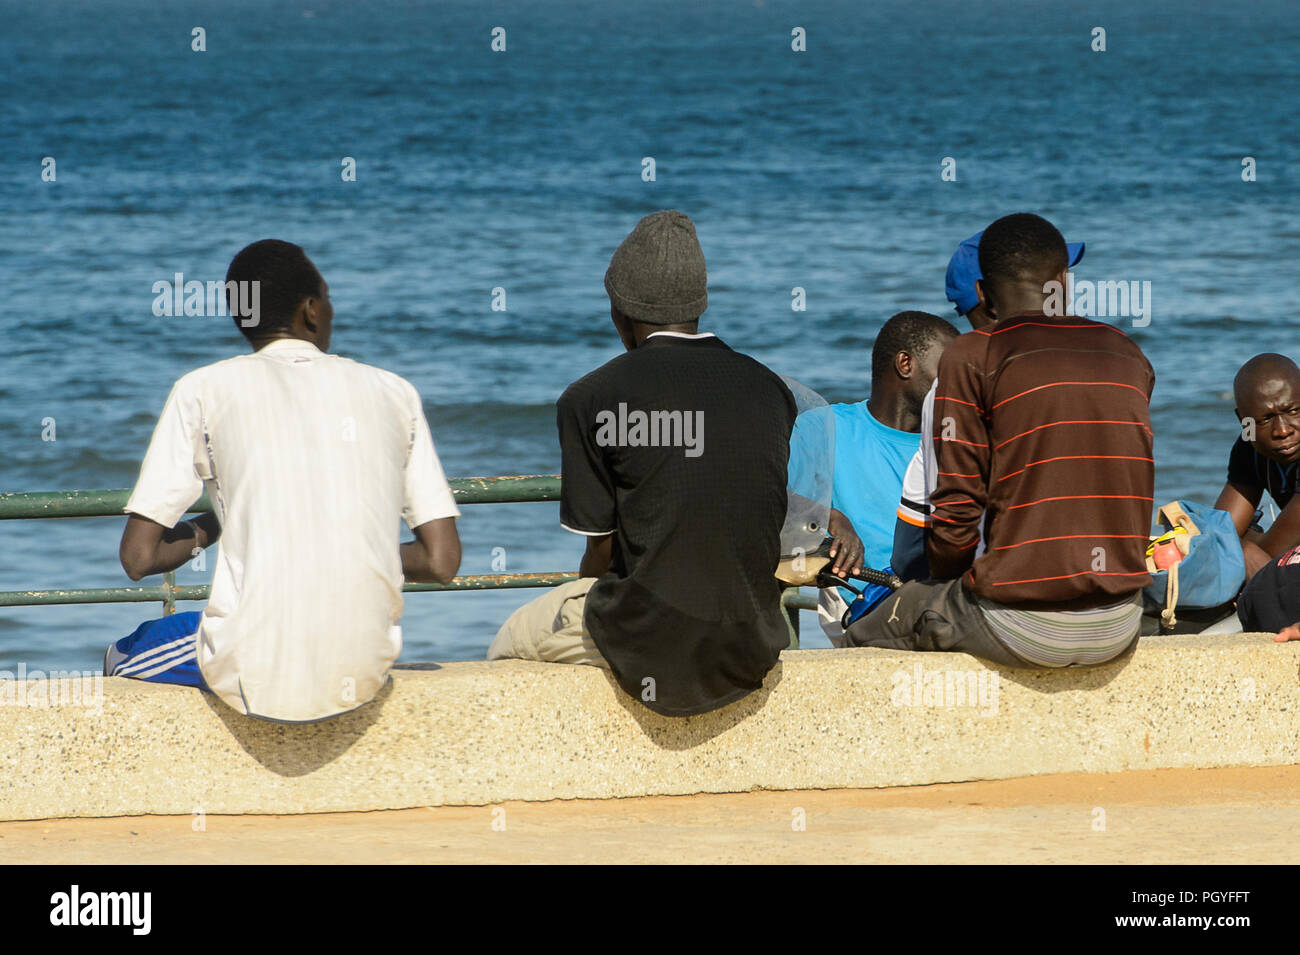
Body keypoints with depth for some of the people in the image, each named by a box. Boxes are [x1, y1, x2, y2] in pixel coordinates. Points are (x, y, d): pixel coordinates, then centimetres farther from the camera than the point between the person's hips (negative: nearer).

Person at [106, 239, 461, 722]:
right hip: (365, 673, 3)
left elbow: (139, 558, -1)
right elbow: (441, 561, 6)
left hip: (254, 678, -3)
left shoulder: (204, 391, 2)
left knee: (122, 657, 29)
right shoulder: (393, 392, 9)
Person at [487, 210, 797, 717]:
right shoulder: (771, 390, 6)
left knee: (507, 648, 24)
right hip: (753, 645, 5)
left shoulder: (589, 400, -7)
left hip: (648, 638, -5)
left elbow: (601, 552, -4)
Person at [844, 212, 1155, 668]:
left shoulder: (972, 357, -4)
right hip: (1119, 629, 5)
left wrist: (945, 580, 13)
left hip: (1023, 629, -5)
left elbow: (956, 512, -8)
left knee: (863, 639, 19)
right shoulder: (1129, 356, 11)